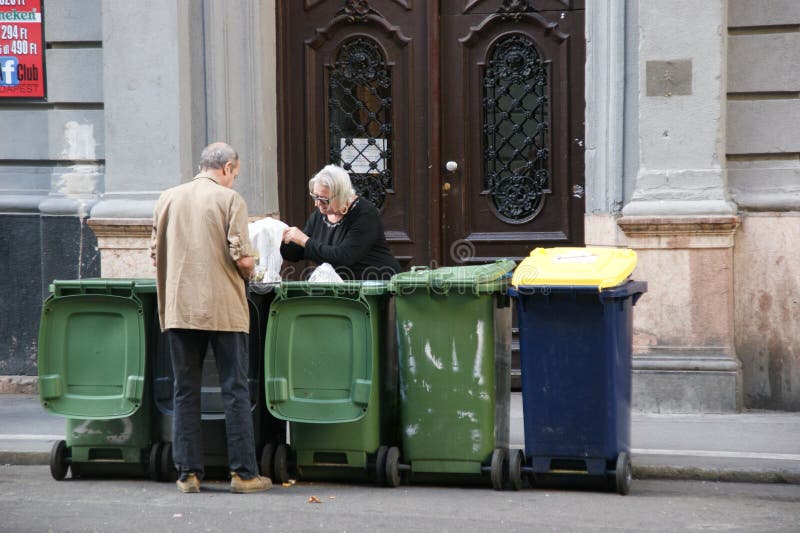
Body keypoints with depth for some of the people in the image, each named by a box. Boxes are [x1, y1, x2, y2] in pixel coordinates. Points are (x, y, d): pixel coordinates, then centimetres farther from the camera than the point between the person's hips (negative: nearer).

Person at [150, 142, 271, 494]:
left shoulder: (168, 198, 9)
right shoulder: (229, 199, -4)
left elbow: (155, 255, 12)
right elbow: (242, 258, -11)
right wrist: (247, 273, 10)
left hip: (179, 307, 4)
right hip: (224, 307, -4)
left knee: (185, 392, 8)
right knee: (235, 391, 3)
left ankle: (188, 473, 8)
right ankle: (243, 473, 4)